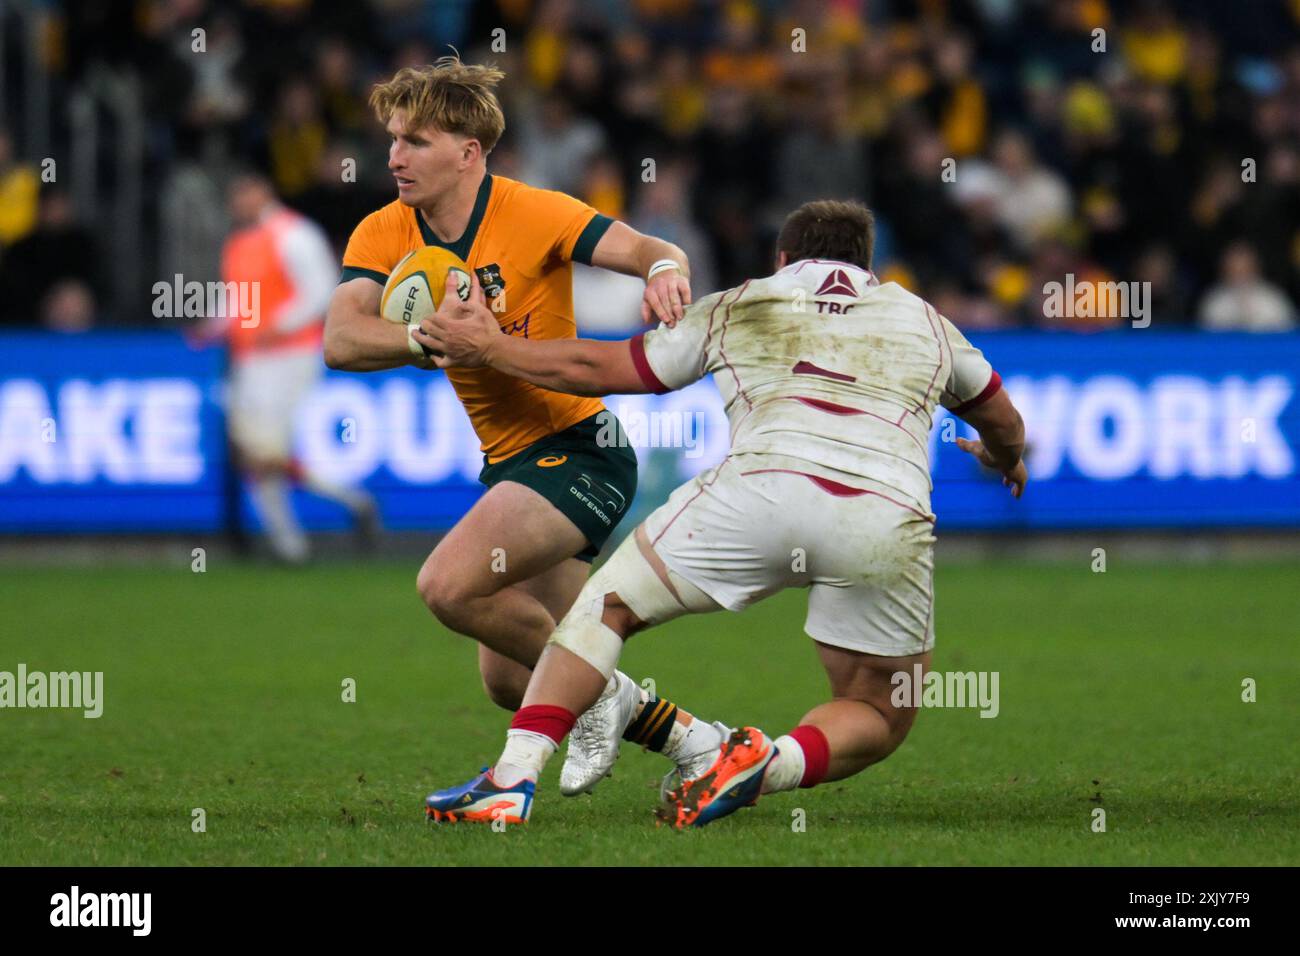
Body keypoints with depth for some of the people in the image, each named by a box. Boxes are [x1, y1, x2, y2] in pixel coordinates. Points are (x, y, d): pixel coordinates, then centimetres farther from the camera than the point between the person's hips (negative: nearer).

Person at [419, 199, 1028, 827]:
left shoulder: (735, 309, 26)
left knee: (608, 605, 19)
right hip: (892, 513, 1)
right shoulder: (924, 320, 31)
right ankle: (771, 763, -14)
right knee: (878, 717, 18)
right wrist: (1006, 460, 70)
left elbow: (595, 369, 30)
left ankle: (513, 779, 3)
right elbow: (1003, 423, 46)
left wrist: (489, 348, 45)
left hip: (761, 485, -1)